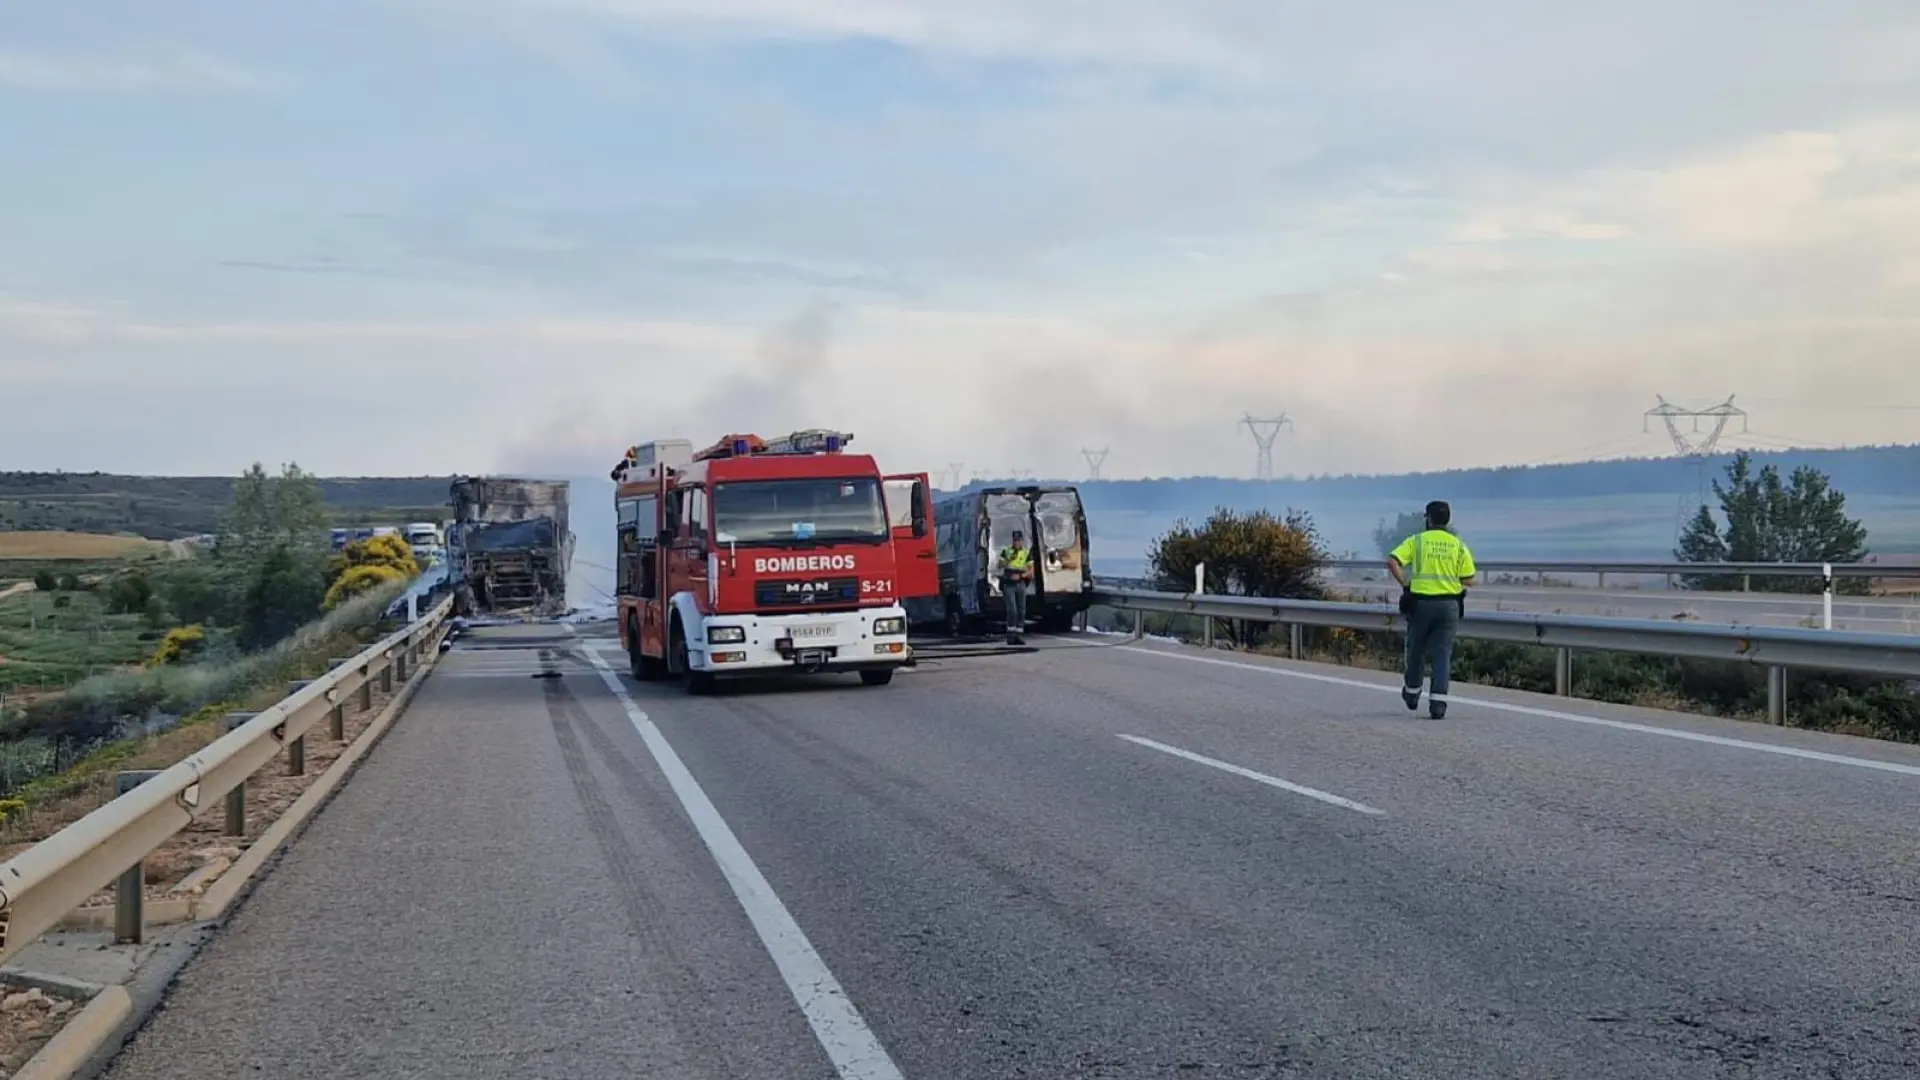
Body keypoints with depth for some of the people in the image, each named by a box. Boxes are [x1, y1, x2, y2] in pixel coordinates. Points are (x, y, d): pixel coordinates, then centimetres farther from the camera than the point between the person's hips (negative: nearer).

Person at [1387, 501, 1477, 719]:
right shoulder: (1458, 545, 4)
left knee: (1416, 650, 16)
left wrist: (1404, 583, -1)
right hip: (1449, 605, 1)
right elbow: (1468, 579, 1)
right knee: (1443, 653, 2)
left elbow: (1392, 561, -12)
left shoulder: (1416, 541, 1)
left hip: (1420, 603, 0)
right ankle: (1438, 701, -7)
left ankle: (1412, 693, 33)